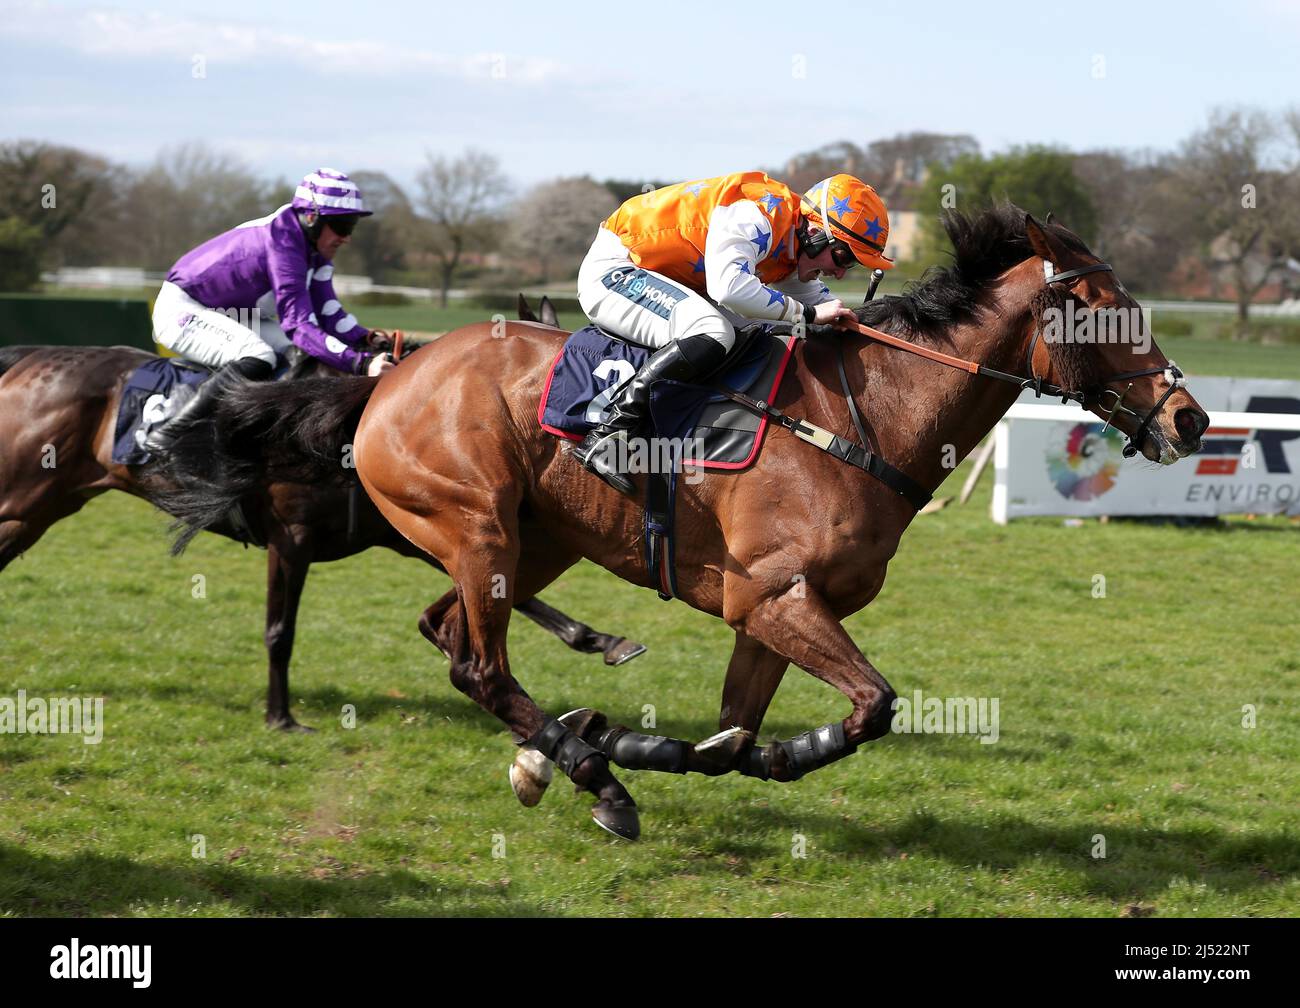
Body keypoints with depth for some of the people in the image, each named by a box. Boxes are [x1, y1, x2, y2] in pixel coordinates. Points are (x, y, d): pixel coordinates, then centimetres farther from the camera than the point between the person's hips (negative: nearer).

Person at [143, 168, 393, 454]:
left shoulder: (315, 248, -1)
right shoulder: (283, 245, -30)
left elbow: (327, 312, 1)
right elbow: (299, 326, -37)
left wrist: (369, 342, -18)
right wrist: (361, 364, -45)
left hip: (226, 317, 10)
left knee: (308, 354, 1)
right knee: (257, 359, -33)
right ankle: (169, 434, -32)